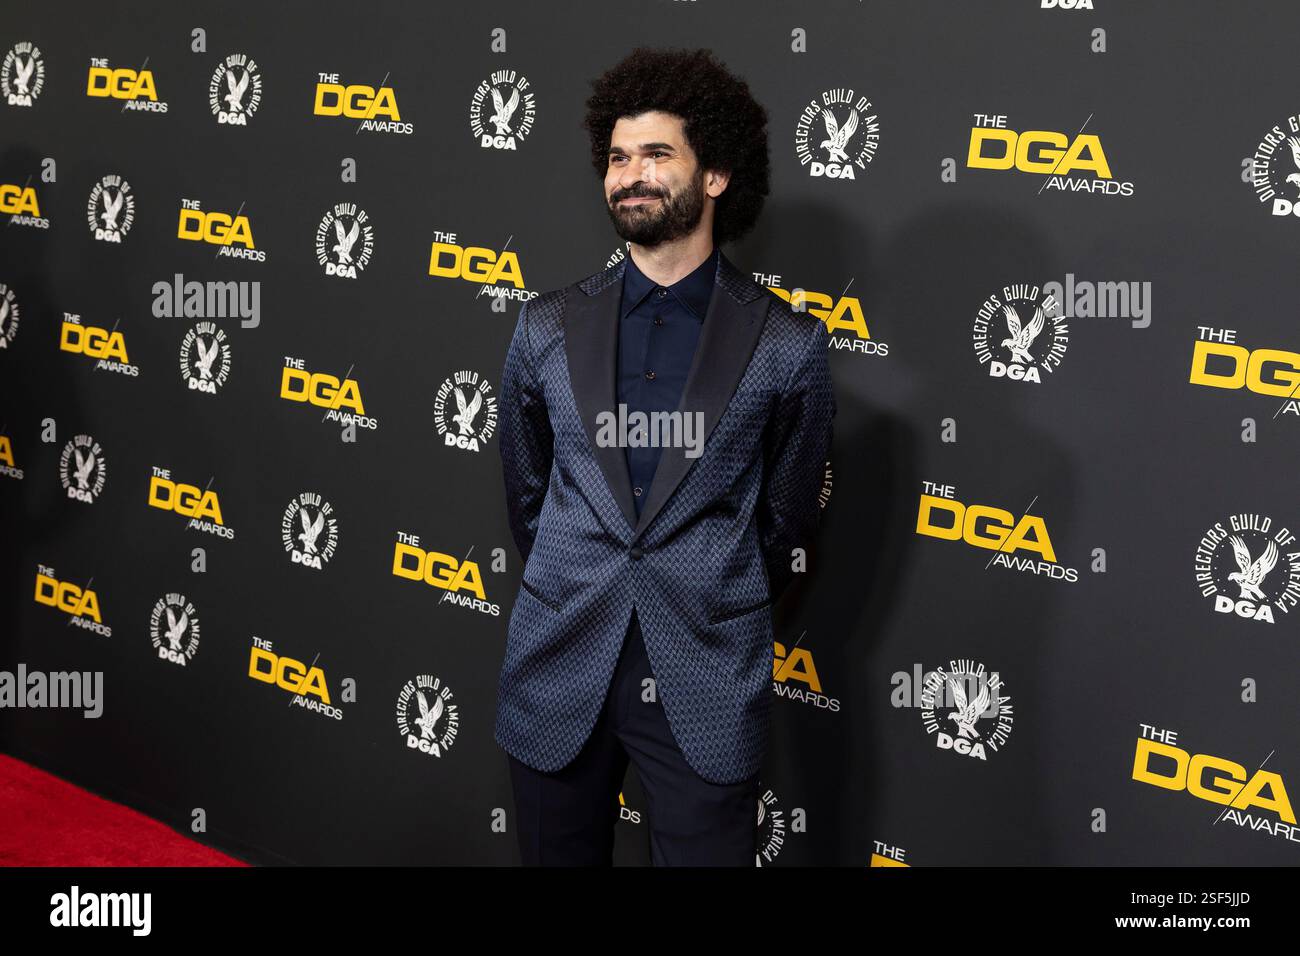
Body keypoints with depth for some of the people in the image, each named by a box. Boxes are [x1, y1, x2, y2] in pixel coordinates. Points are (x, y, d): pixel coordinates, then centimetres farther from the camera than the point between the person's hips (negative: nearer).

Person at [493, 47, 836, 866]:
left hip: (706, 690, -2)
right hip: (559, 674, 3)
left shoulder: (786, 345, -4)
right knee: (559, 855, 13)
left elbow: (788, 519, 6)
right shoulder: (548, 329, 4)